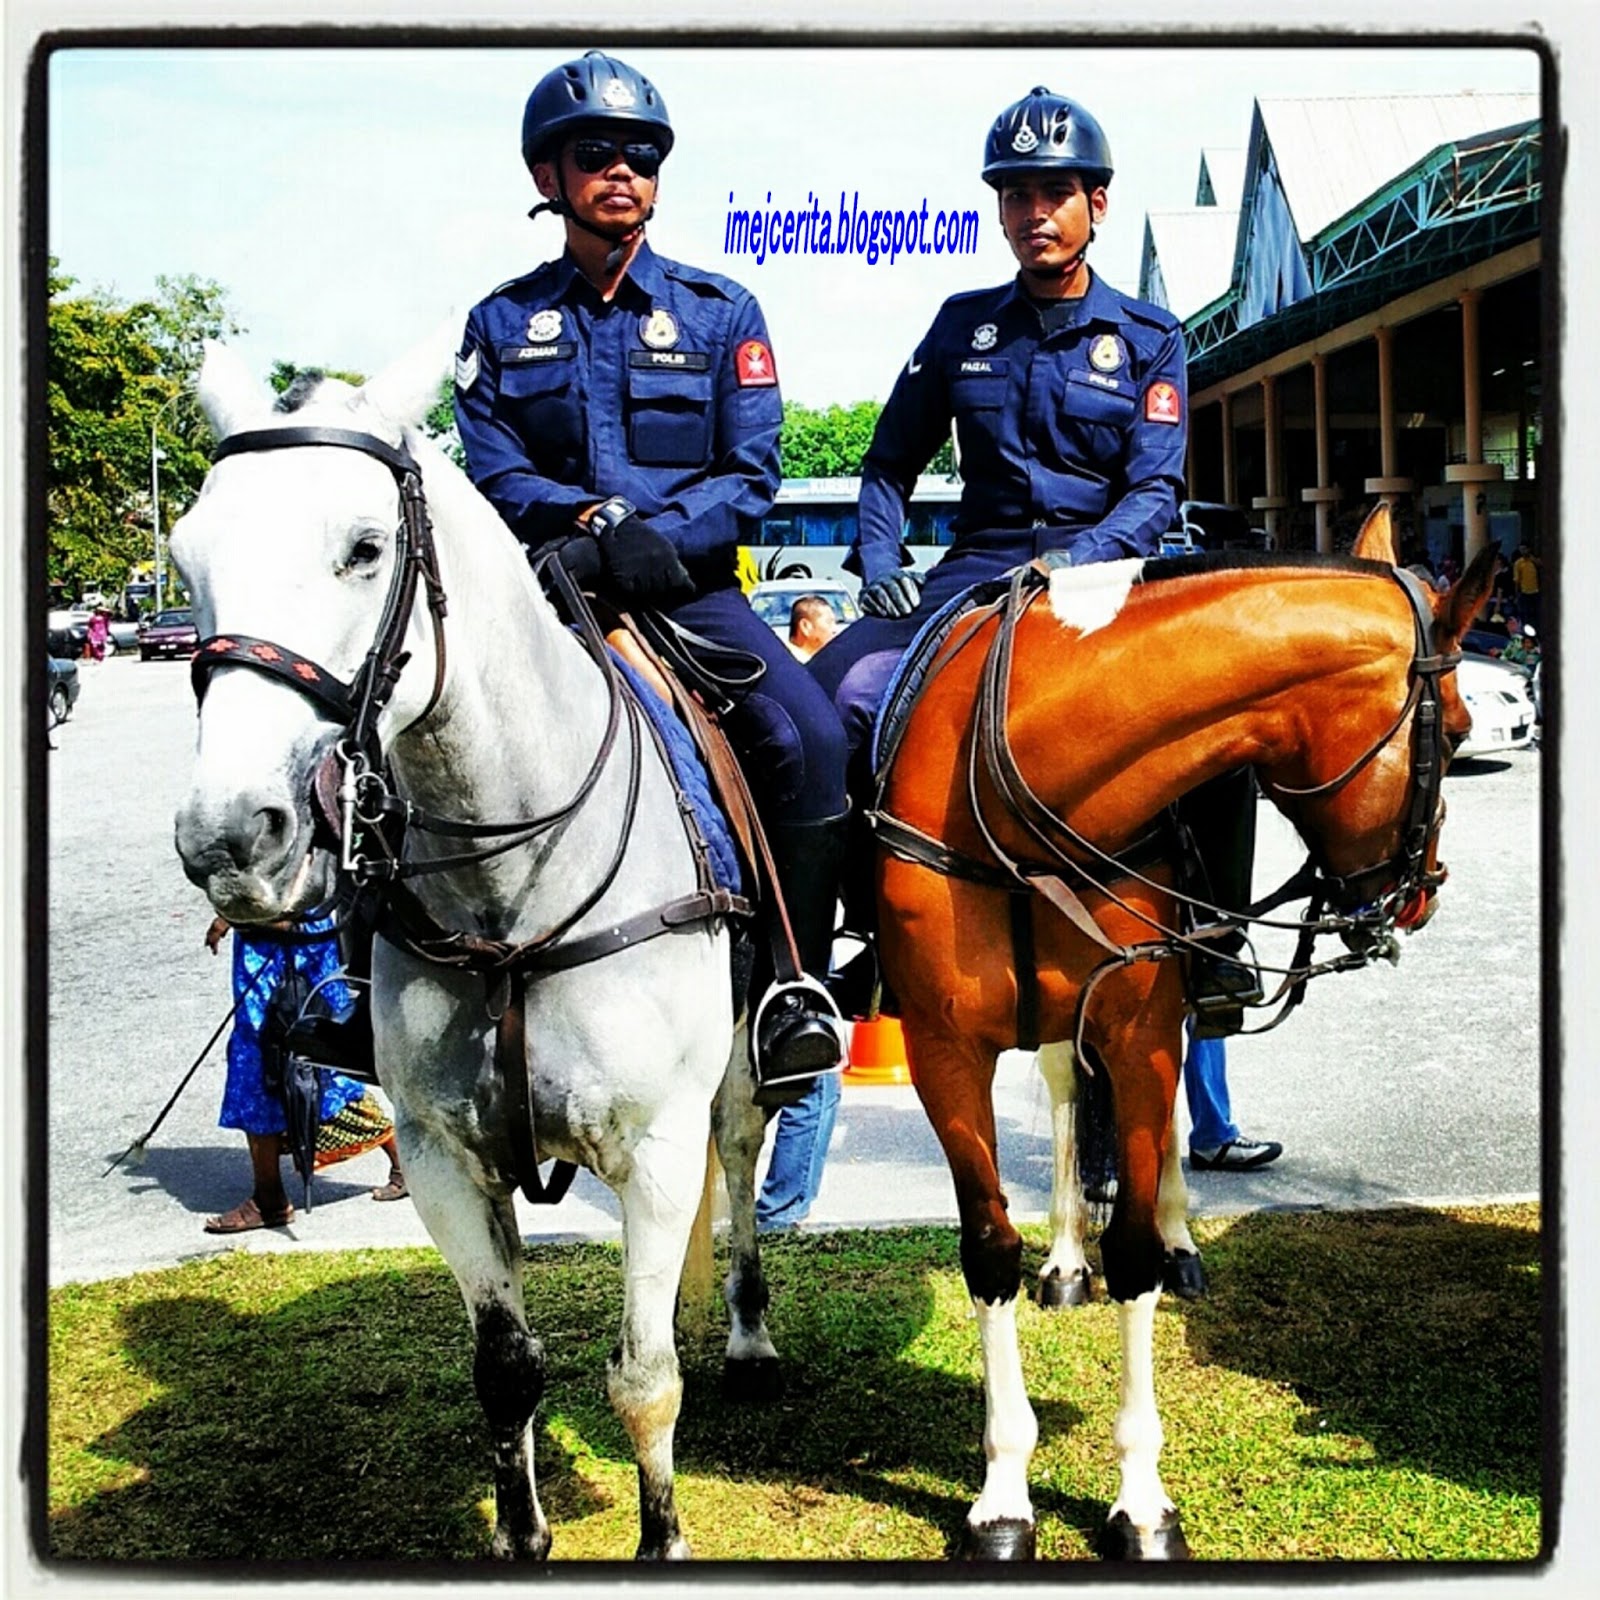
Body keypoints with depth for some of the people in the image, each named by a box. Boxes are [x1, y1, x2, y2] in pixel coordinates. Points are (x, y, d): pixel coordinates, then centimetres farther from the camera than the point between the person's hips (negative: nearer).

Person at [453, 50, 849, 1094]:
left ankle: (796, 981, -12)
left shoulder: (721, 313, 10)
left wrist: (658, 537, -17)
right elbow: (496, 475, 3)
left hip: (691, 587, -1)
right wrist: (593, 517, -17)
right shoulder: (502, 325, 12)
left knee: (811, 736, -26)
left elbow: (752, 476, 1)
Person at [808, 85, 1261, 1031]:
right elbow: (892, 463, 16)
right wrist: (879, 562, -3)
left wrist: (1073, 563, -23)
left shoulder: (1148, 339, 7)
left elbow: (1155, 490, -4)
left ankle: (1214, 939, -9)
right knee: (832, 694, -24)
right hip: (979, 572, 2)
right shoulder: (964, 326, 12)